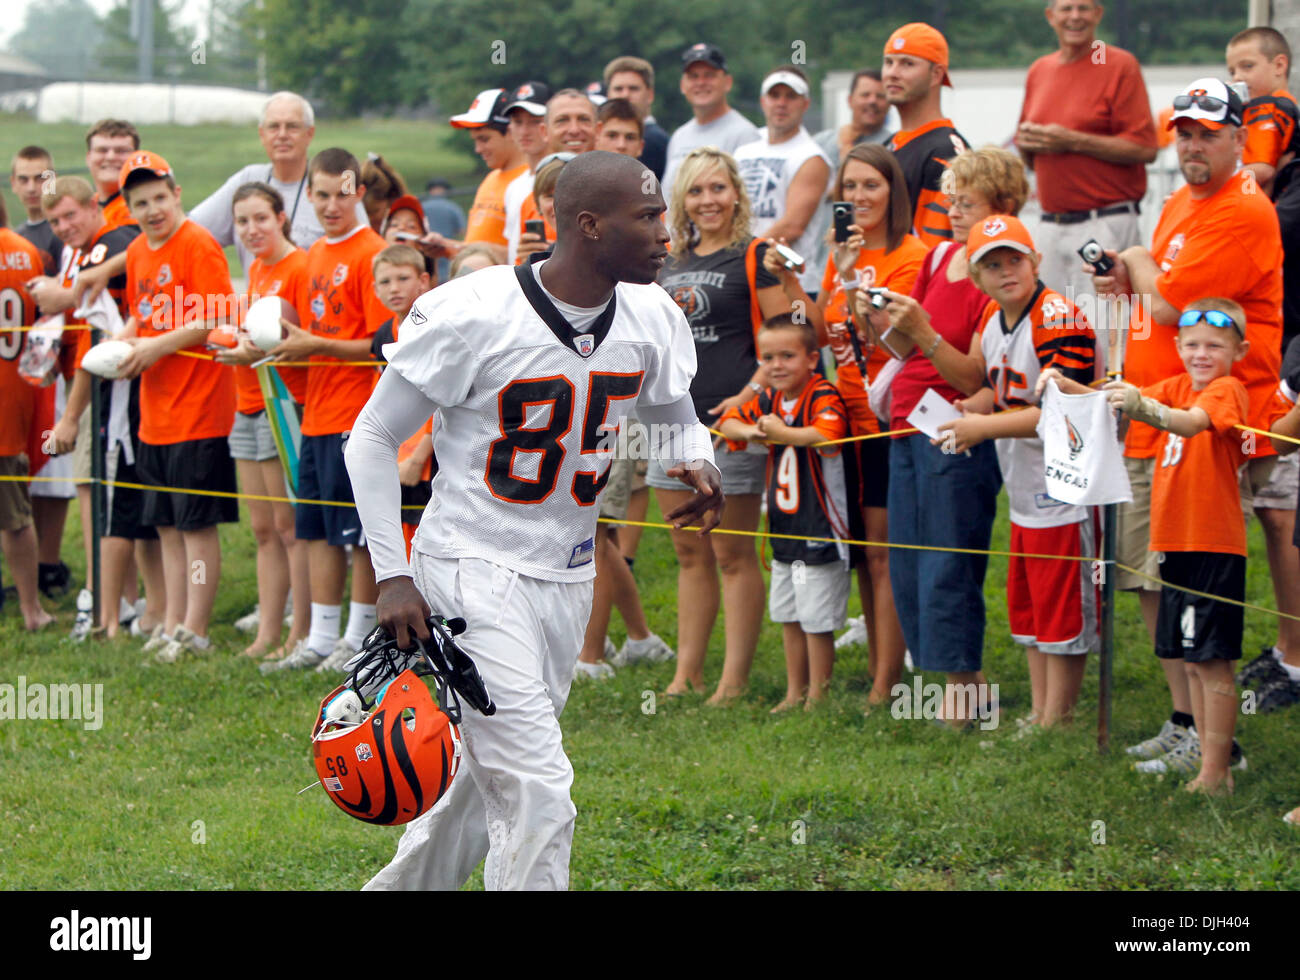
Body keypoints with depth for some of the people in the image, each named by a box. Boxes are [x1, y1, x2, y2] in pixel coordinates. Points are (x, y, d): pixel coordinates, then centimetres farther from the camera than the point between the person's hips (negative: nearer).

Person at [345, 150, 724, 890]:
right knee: (538, 794, -15)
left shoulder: (652, 320, -1)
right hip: (474, 572, -7)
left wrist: (697, 462, -7)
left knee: (495, 782, 16)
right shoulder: (472, 315, -19)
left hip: (567, 579, 7)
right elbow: (374, 438, -8)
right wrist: (392, 576, -13)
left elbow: (676, 415, 18)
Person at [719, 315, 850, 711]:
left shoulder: (824, 397, -17)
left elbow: (826, 434, -35)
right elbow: (728, 422, 15)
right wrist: (749, 431, -8)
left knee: (817, 621, -3)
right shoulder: (768, 400, 8)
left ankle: (818, 696, 5)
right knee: (788, 617, 16)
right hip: (784, 530, 8)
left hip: (820, 530, -8)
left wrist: (780, 432, -22)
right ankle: (795, 693, 27)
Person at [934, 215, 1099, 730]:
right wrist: (966, 410, 0)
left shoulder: (1058, 318, -18)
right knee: (1025, 605, 15)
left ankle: (1057, 721, 6)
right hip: (1023, 490, 10)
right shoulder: (992, 318, 9)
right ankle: (1039, 713, 24)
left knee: (1062, 609, -1)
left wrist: (985, 427, -23)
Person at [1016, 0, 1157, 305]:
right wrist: (1026, 141, 0)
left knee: (1098, 326, -14)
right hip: (1049, 225, 6)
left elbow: (1145, 148, -11)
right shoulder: (1039, 71, 17)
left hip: (1105, 225, -6)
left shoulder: (1120, 66, -2)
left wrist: (1073, 141, -13)